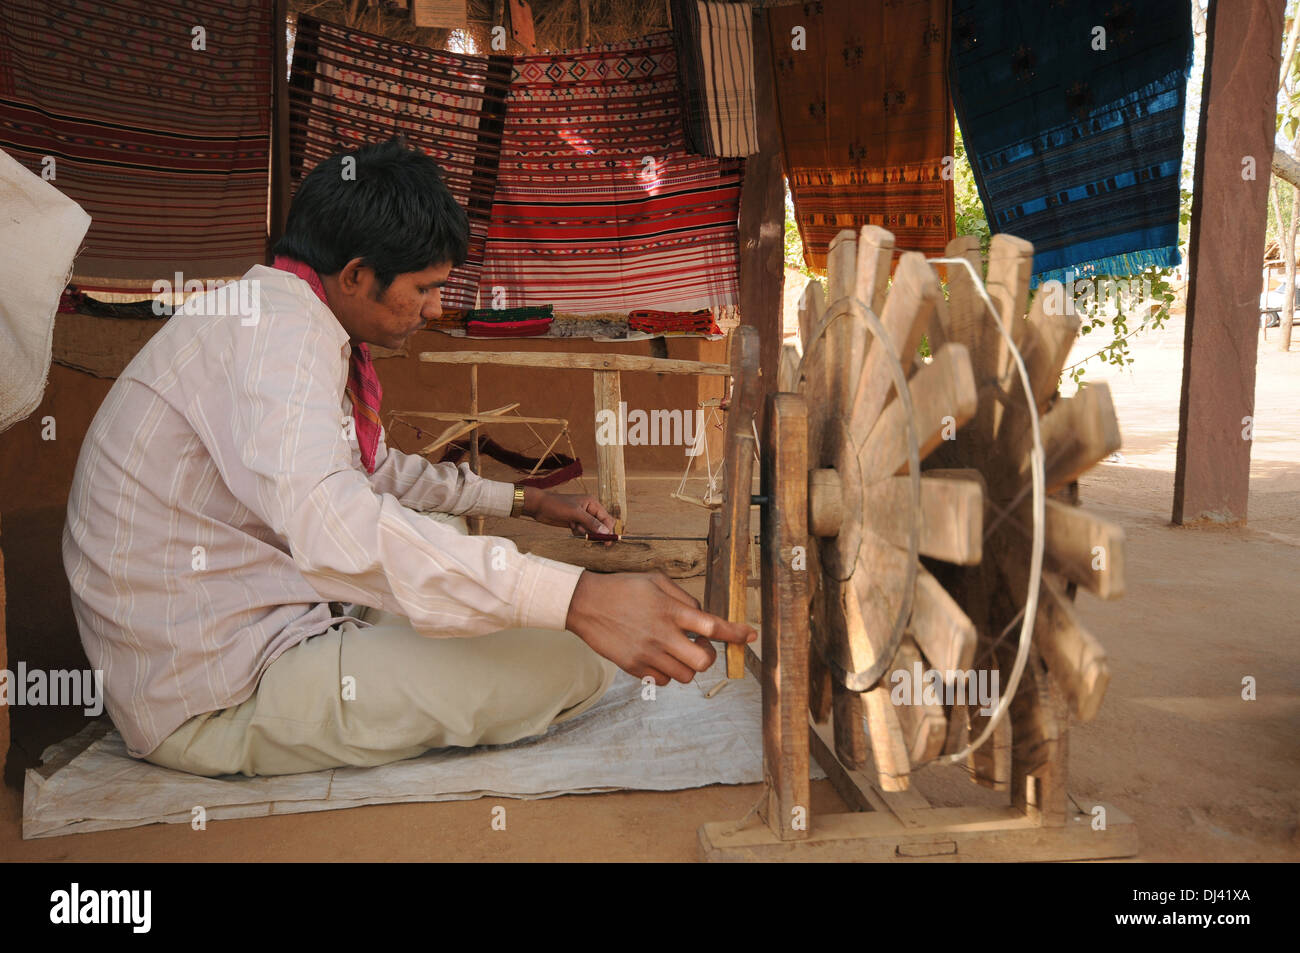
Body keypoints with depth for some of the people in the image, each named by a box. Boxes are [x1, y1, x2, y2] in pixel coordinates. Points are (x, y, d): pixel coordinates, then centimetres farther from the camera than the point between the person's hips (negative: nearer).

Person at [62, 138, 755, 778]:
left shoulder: (291, 325, 12)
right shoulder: (276, 330, -22)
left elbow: (377, 470, 24)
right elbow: (334, 528, -41)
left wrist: (523, 501, 21)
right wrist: (576, 598, -46)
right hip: (214, 703, -10)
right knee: (574, 663, -17)